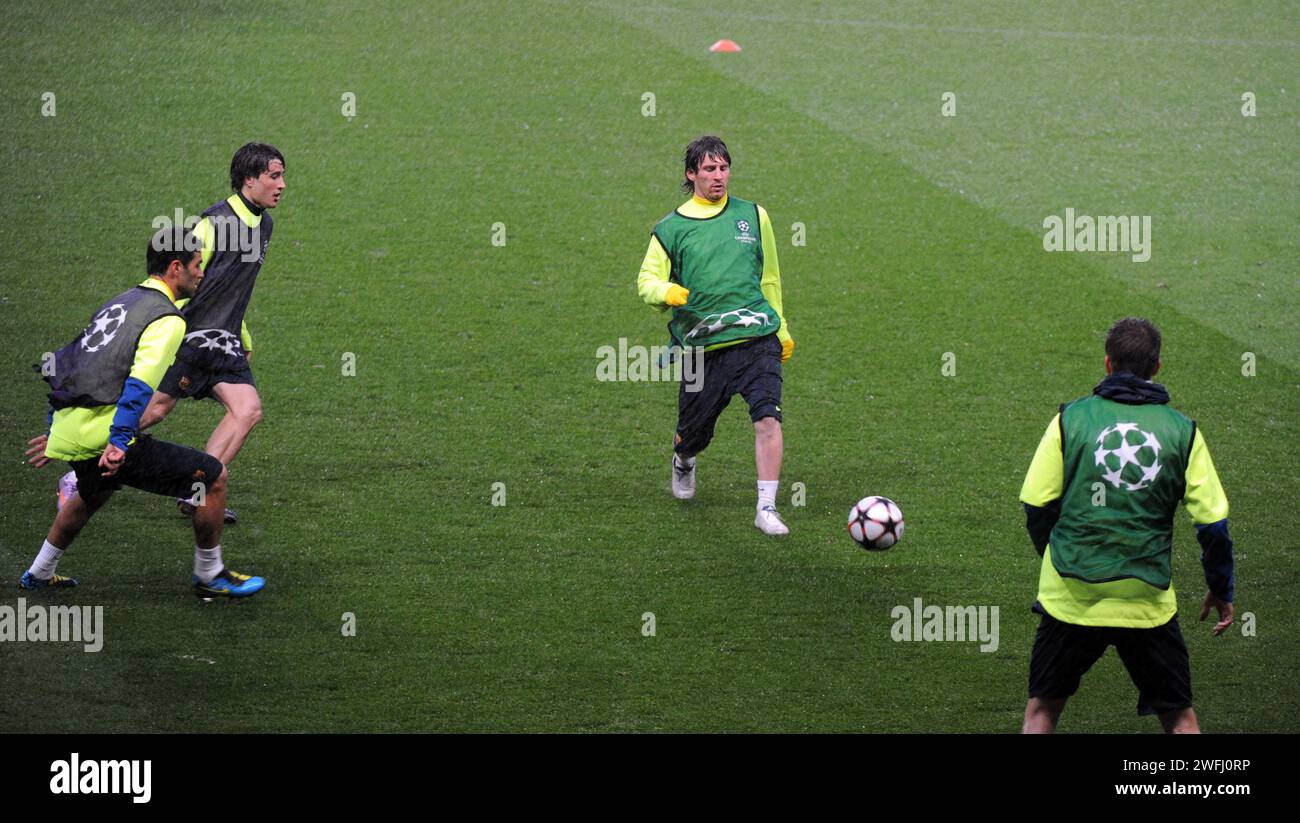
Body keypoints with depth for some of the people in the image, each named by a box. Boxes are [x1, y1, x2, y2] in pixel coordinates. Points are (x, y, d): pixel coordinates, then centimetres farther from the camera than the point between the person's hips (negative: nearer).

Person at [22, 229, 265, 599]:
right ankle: (209, 576, 11)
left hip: (66, 429, 9)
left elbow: (69, 363, 27)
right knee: (212, 476, -1)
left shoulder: (120, 303, 20)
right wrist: (119, 441, -29)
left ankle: (39, 574, 48)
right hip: (102, 436, -9)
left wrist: (57, 432, 35)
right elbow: (140, 383, -23)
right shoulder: (168, 320, -8)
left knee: (94, 491, 40)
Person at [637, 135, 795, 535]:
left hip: (756, 337, 1)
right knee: (693, 432, 9)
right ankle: (683, 463, 47)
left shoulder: (753, 216, 11)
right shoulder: (671, 228, 4)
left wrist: (781, 330, 23)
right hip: (702, 347, -1)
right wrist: (668, 292, -24)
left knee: (767, 416, -20)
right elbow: (647, 280, -1)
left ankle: (766, 508, -18)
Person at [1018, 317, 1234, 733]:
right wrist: (1221, 590, 14)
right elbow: (1213, 522, 0)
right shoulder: (1182, 431, 0)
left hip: (1071, 599, 0)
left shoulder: (1071, 418, -2)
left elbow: (1036, 506, -1)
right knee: (1179, 716, 12)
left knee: (1042, 709, 15)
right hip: (1147, 603, 0)